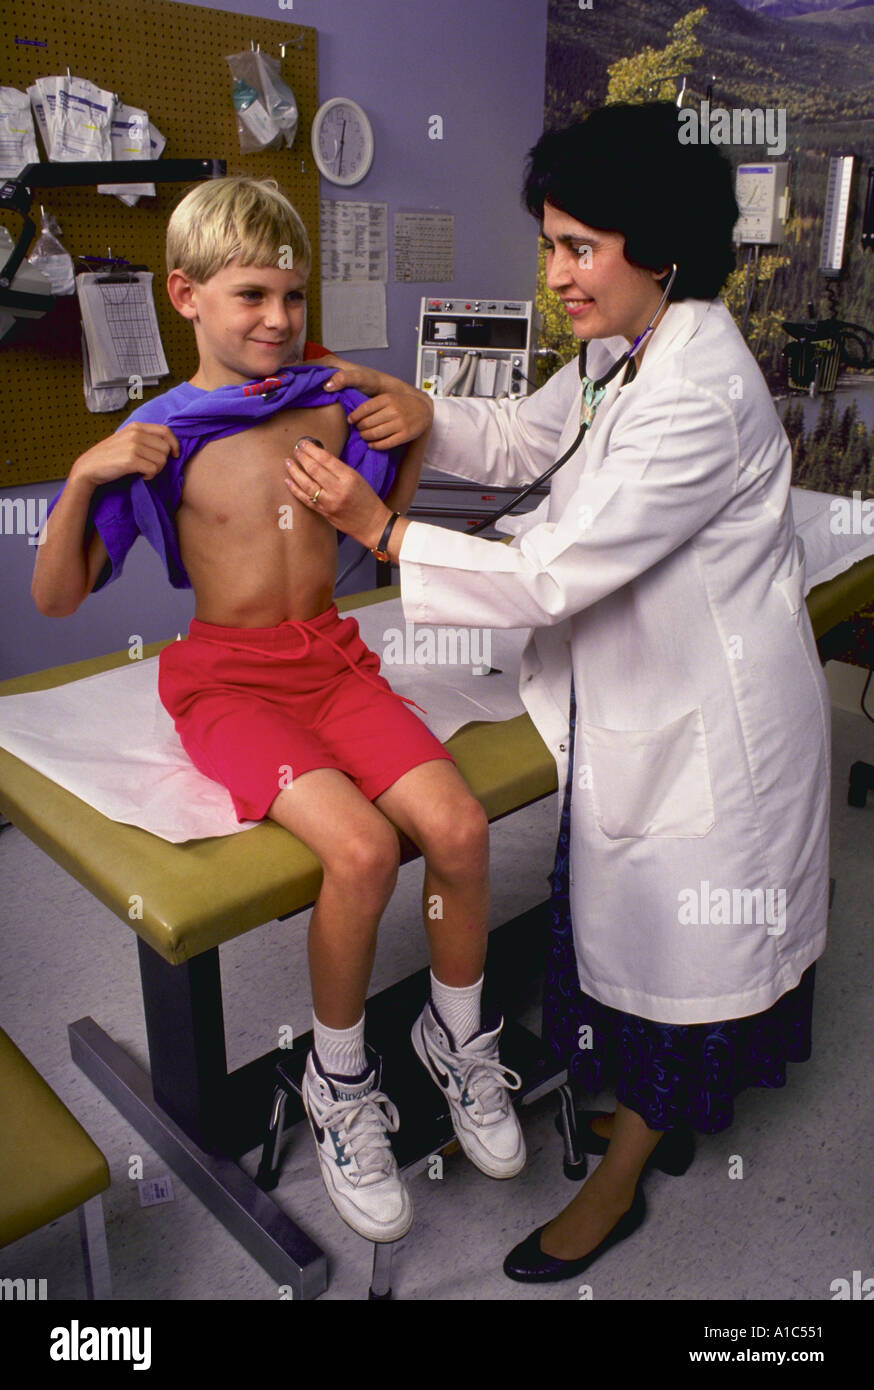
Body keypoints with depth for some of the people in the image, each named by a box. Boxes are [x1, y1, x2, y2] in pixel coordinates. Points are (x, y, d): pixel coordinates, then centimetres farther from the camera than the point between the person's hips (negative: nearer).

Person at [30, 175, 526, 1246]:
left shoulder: (330, 403, 6)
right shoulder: (160, 437, -3)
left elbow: (384, 524, 22)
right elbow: (55, 598, -3)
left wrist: (416, 435, 6)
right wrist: (84, 476, -16)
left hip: (332, 657, 4)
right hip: (230, 678, -4)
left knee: (458, 826, -20)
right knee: (361, 848, -28)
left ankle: (458, 1034, 11)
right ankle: (338, 1077, 2)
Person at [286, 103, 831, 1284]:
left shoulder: (698, 397, -29)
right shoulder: (625, 352, 2)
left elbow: (552, 575, -29)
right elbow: (524, 442, 14)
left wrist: (374, 524, -22)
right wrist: (420, 413, -6)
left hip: (709, 715, -9)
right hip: (644, 690, 9)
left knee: (675, 928, 9)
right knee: (642, 910, 21)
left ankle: (619, 1180, 32)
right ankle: (665, 1113, 46)